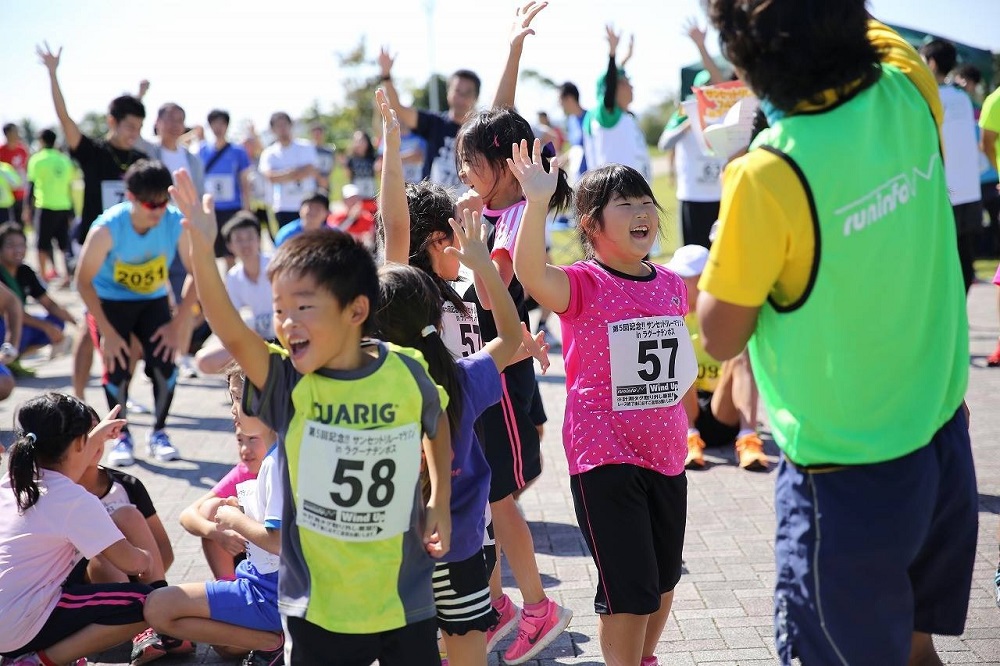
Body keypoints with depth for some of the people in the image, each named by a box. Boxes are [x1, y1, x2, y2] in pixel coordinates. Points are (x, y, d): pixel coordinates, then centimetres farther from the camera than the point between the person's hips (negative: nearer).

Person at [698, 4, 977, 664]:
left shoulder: (768, 175, -25)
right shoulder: (910, 95, -8)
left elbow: (721, 337, -11)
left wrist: (725, 250, 1)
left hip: (848, 477, -6)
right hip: (942, 445, 6)